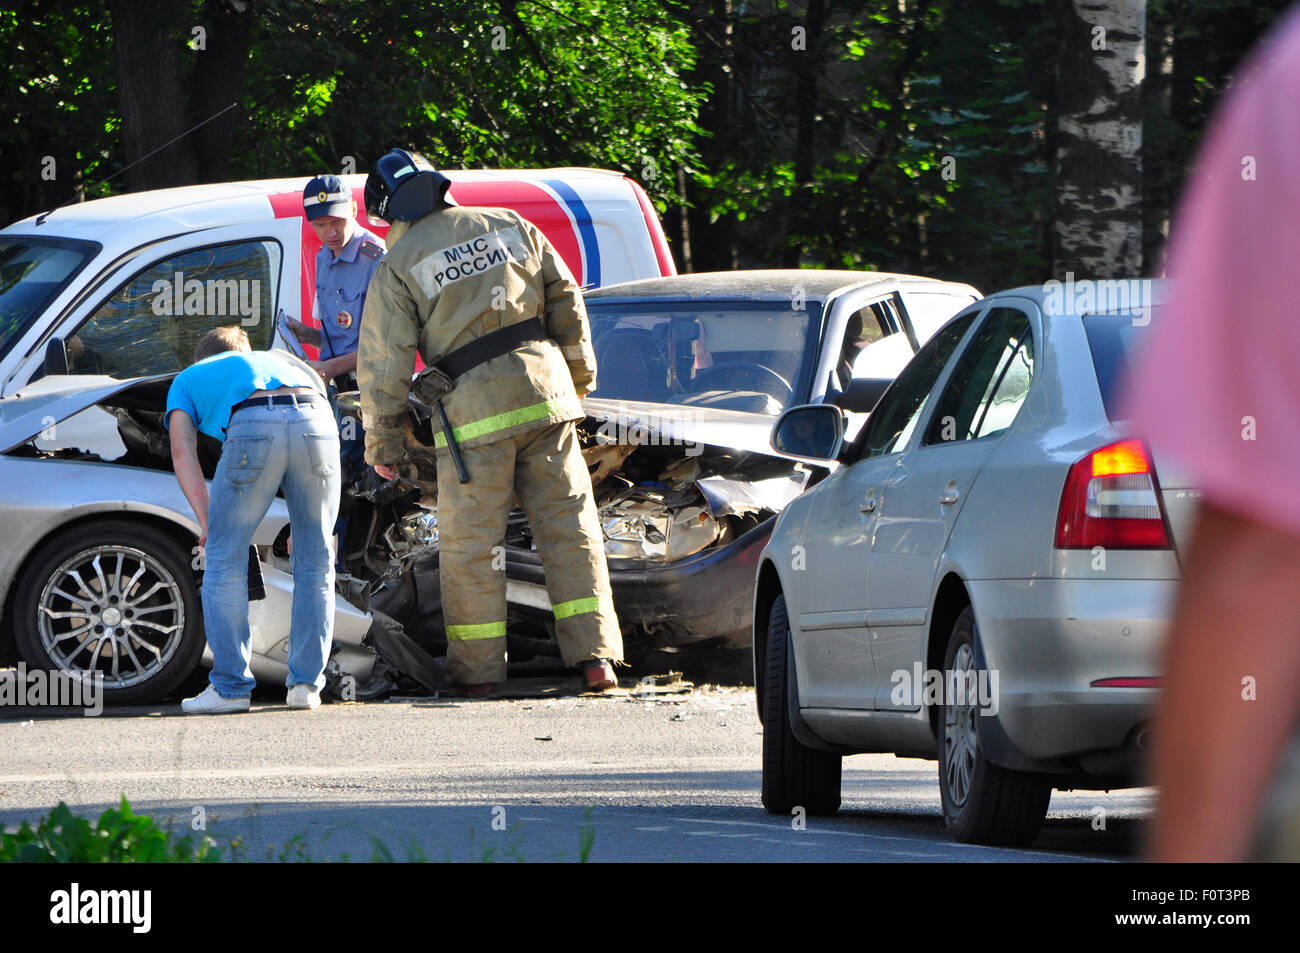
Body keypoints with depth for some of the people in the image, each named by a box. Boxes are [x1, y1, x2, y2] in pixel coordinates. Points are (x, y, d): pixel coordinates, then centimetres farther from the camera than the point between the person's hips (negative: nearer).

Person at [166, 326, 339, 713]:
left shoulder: (189, 379, 34)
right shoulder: (279, 359, 43)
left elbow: (182, 452, 17)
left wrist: (207, 521, 12)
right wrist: (302, 526, 40)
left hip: (254, 426, -3)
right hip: (316, 421, 3)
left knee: (225, 559, 10)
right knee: (314, 561, 16)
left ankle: (230, 686, 11)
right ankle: (306, 683, 17)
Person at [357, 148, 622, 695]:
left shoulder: (398, 267, 0)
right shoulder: (510, 227, 12)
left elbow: (385, 363, -1)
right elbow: (567, 302, 15)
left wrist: (381, 442, 8)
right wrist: (580, 378, 25)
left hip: (472, 406, -4)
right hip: (544, 389, 4)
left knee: (471, 541, 5)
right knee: (568, 525, 6)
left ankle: (477, 670, 8)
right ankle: (594, 656, 1)